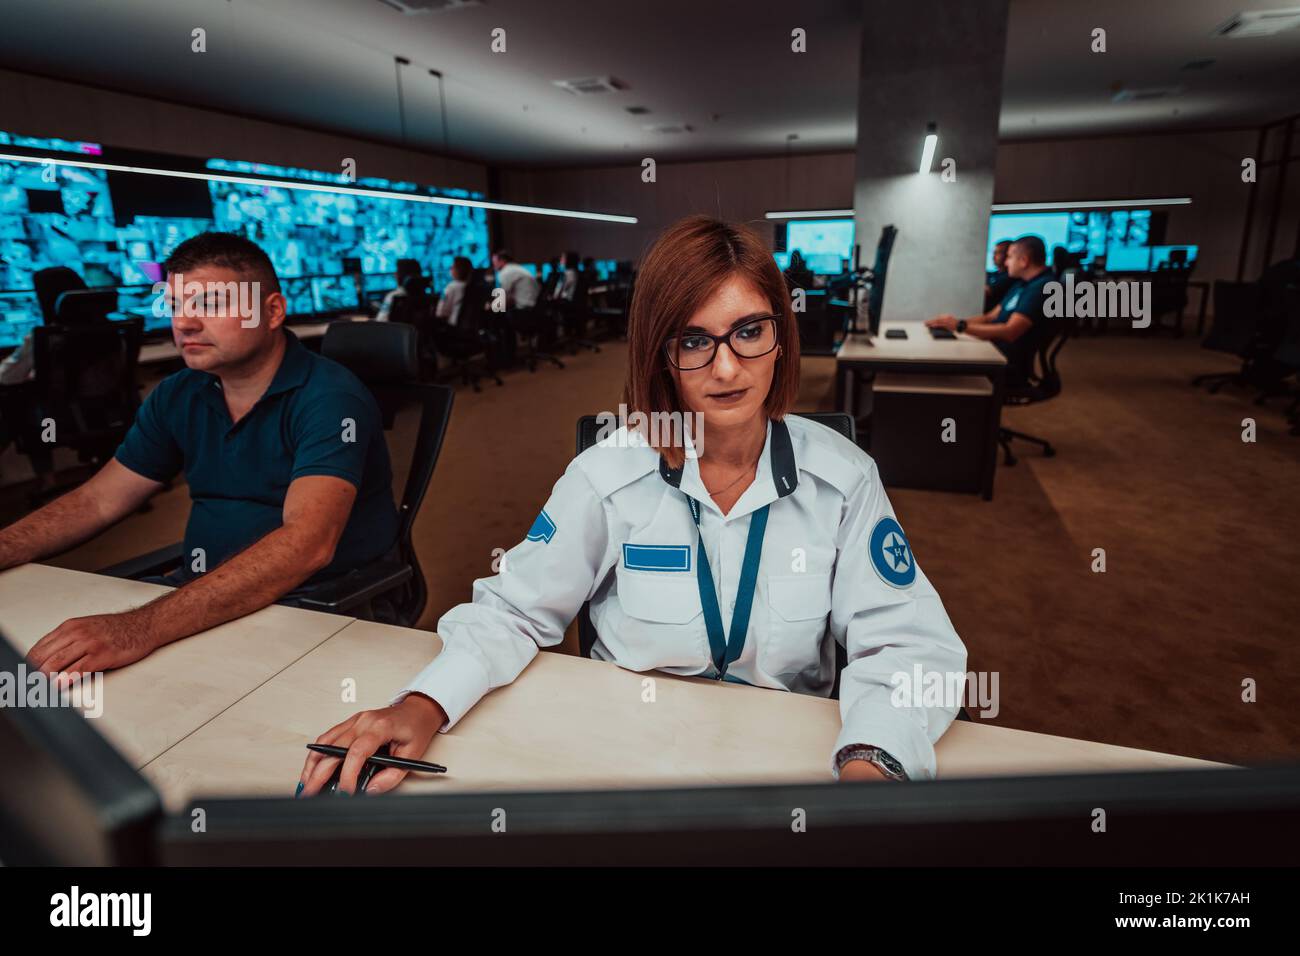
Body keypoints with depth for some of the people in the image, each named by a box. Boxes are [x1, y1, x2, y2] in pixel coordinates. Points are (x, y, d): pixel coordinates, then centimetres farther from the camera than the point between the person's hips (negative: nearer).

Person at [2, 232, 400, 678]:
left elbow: (307, 544, -33)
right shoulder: (177, 396, 5)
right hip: (198, 594, 7)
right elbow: (97, 501, 11)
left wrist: (142, 628, -40)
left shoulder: (329, 398, -19)